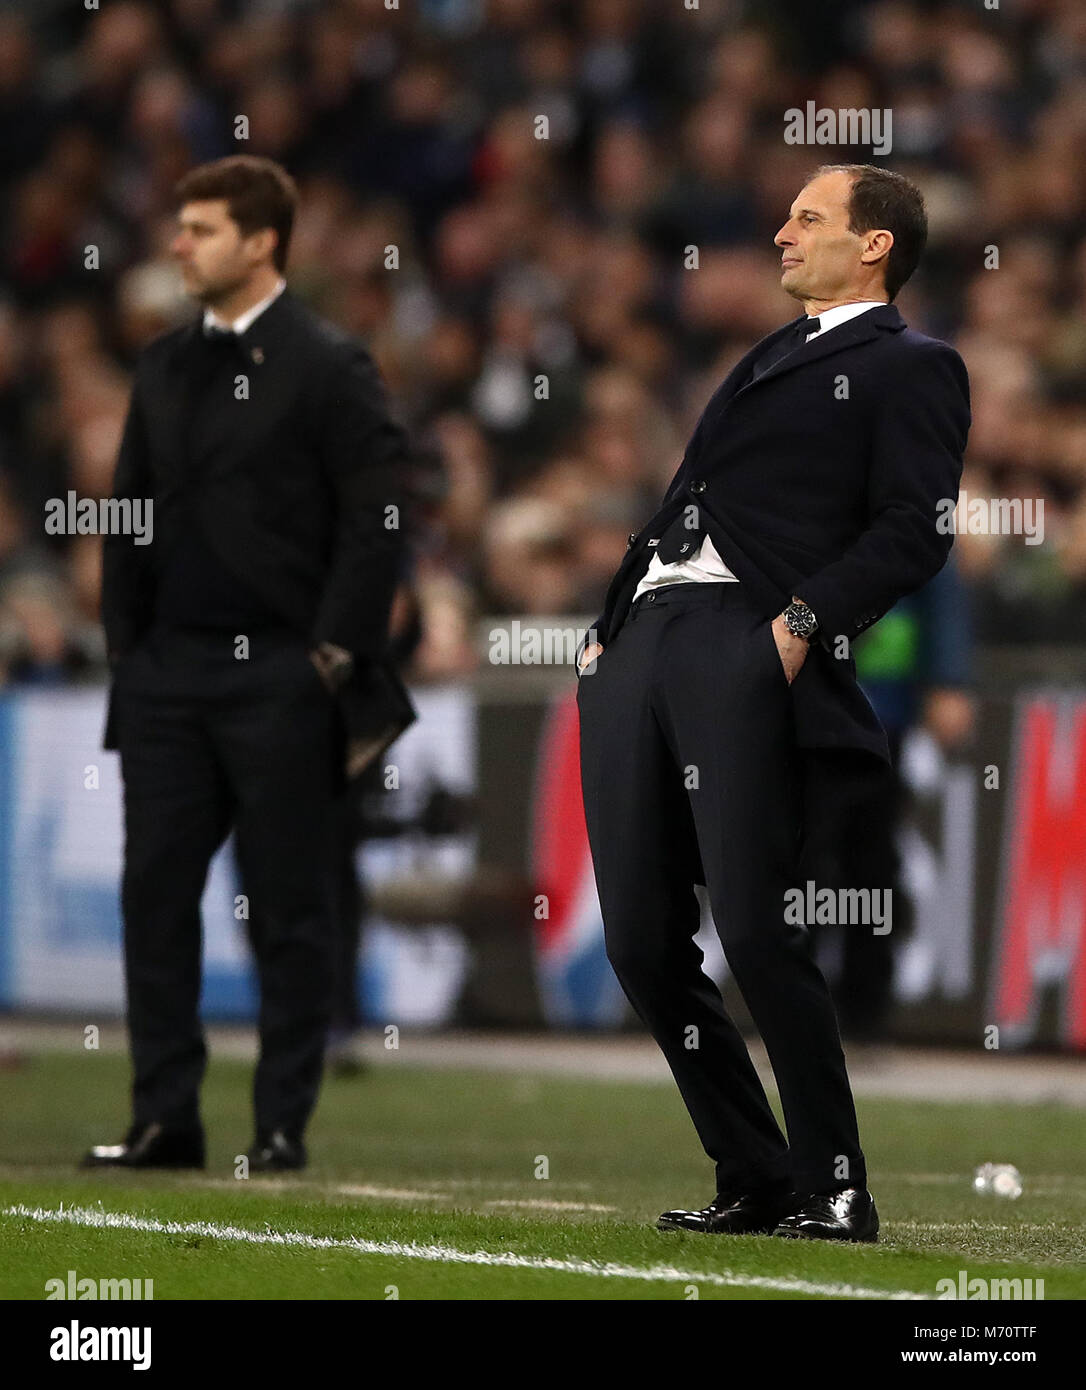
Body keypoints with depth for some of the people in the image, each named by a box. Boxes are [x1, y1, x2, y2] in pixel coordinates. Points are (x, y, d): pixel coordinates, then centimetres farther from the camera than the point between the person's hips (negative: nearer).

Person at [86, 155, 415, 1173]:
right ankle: (164, 1117, 6)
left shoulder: (328, 367, -4)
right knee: (154, 894, 1)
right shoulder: (163, 368, 15)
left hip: (280, 676, -6)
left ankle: (284, 1124, 4)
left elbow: (374, 524, -7)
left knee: (288, 909, 0)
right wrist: (126, 642, 11)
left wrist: (332, 656, -11)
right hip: (168, 671, 6)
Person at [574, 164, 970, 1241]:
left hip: (748, 652, -8)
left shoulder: (910, 368, 7)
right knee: (642, 944, 2)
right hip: (639, 646, 8)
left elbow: (915, 531, -6)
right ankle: (754, 1181, 11)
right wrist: (607, 623, 18)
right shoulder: (769, 357, 31)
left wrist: (804, 620, -18)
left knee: (756, 934, -15)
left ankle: (833, 1188, -6)